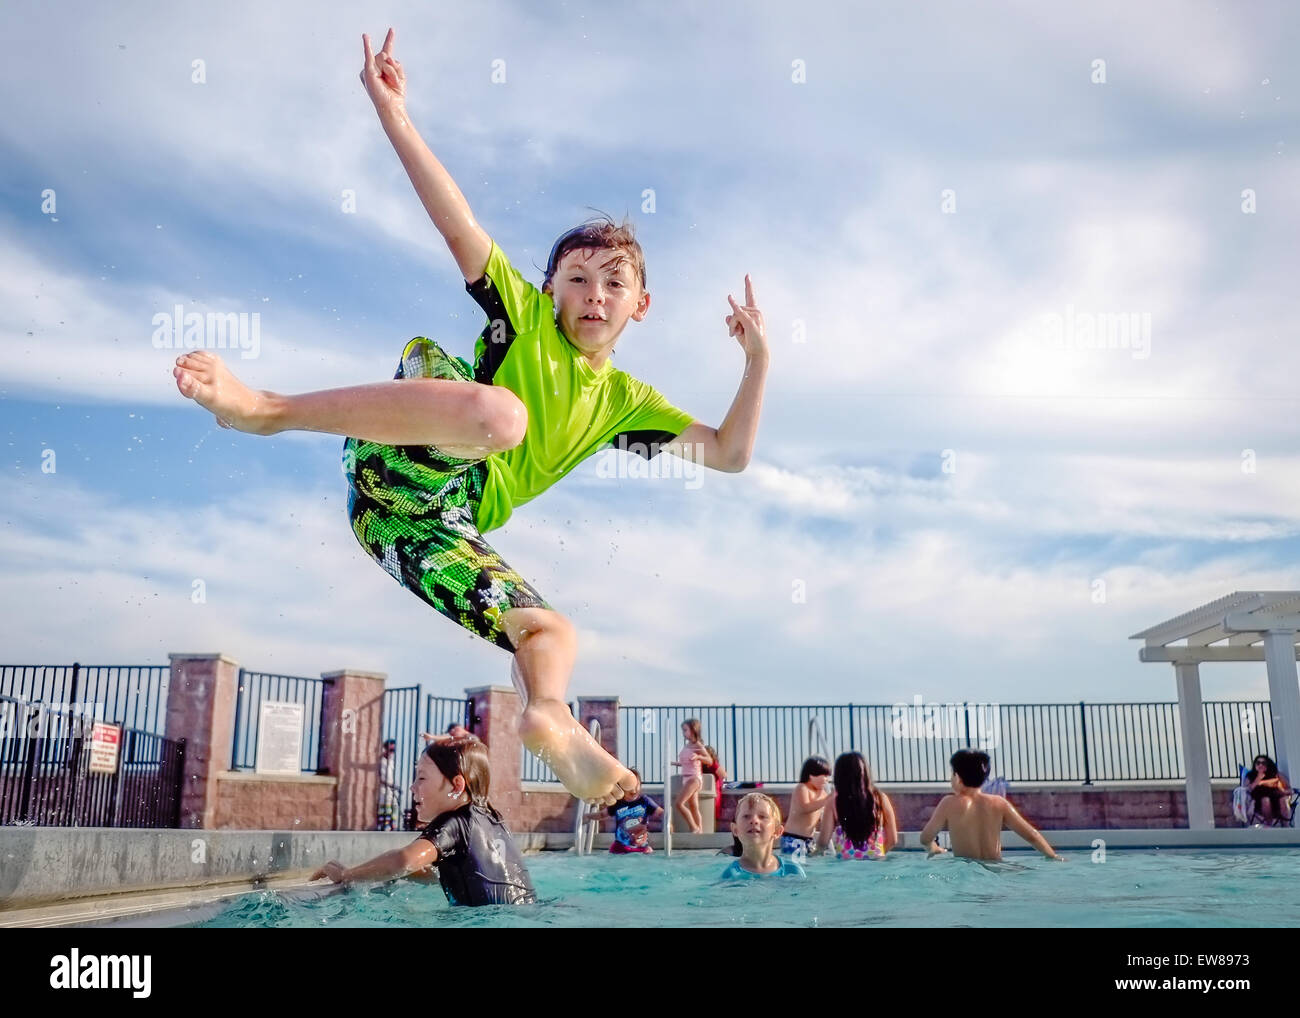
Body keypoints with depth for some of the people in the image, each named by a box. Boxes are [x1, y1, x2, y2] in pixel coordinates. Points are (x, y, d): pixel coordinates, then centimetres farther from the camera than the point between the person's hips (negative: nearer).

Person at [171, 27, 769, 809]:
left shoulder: (625, 401, 23)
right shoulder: (525, 319, 10)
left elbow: (731, 454, 21)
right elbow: (459, 227, -2)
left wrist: (759, 359, 13)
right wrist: (394, 112, -9)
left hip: (437, 527, 5)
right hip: (406, 469, -5)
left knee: (555, 629, 0)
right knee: (500, 411, -35)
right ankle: (268, 408, -32)